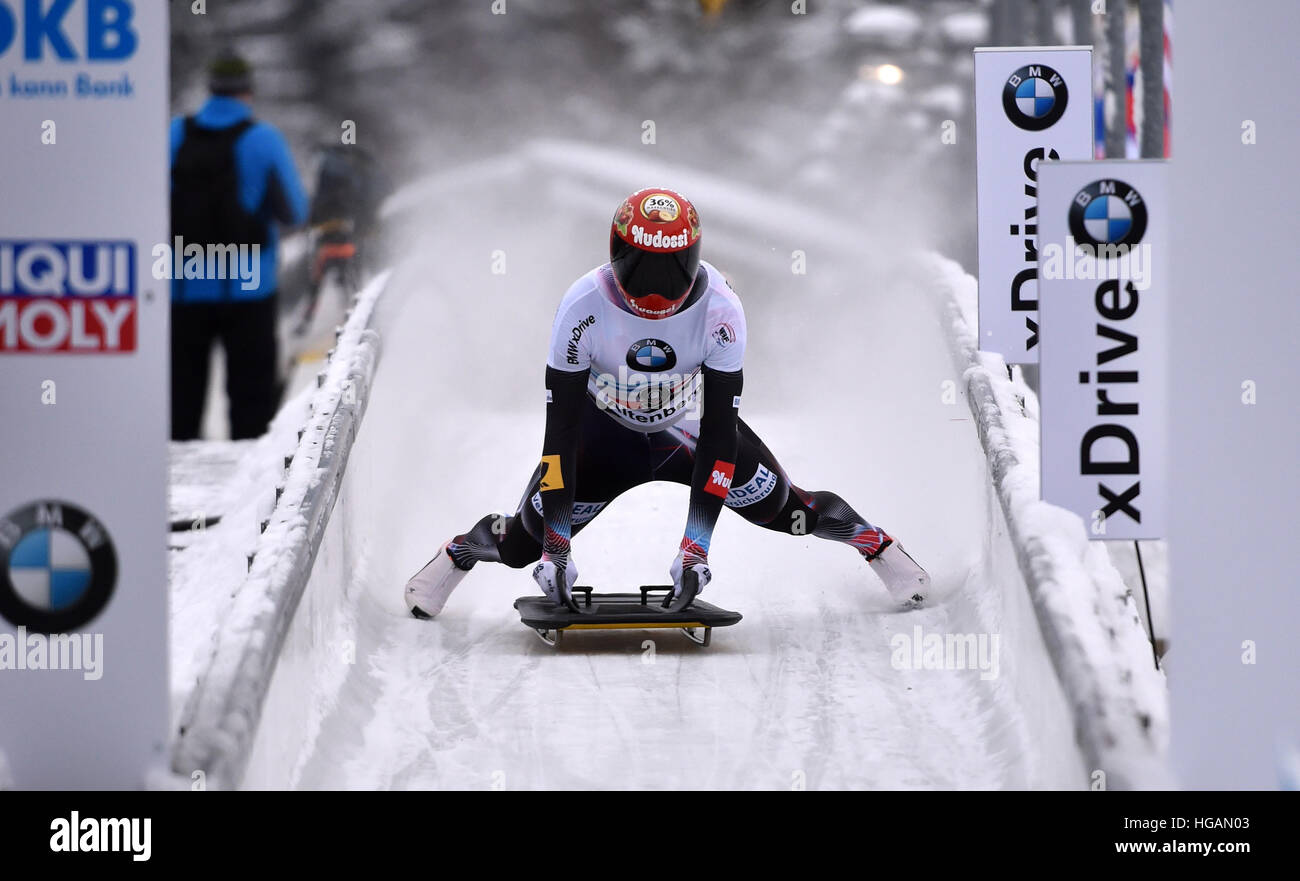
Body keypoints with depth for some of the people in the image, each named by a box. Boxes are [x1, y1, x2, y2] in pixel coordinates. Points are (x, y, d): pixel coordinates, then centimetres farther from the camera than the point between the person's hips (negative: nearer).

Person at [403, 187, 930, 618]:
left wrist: (695, 546, -34)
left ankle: (879, 546, 22)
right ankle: (457, 554, 23)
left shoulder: (719, 310, -30)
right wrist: (556, 547, -31)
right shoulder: (584, 306, -30)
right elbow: (561, 426, -26)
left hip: (689, 429, 1)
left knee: (781, 508, -7)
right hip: (608, 429, -1)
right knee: (526, 543, -10)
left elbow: (718, 430, -28)